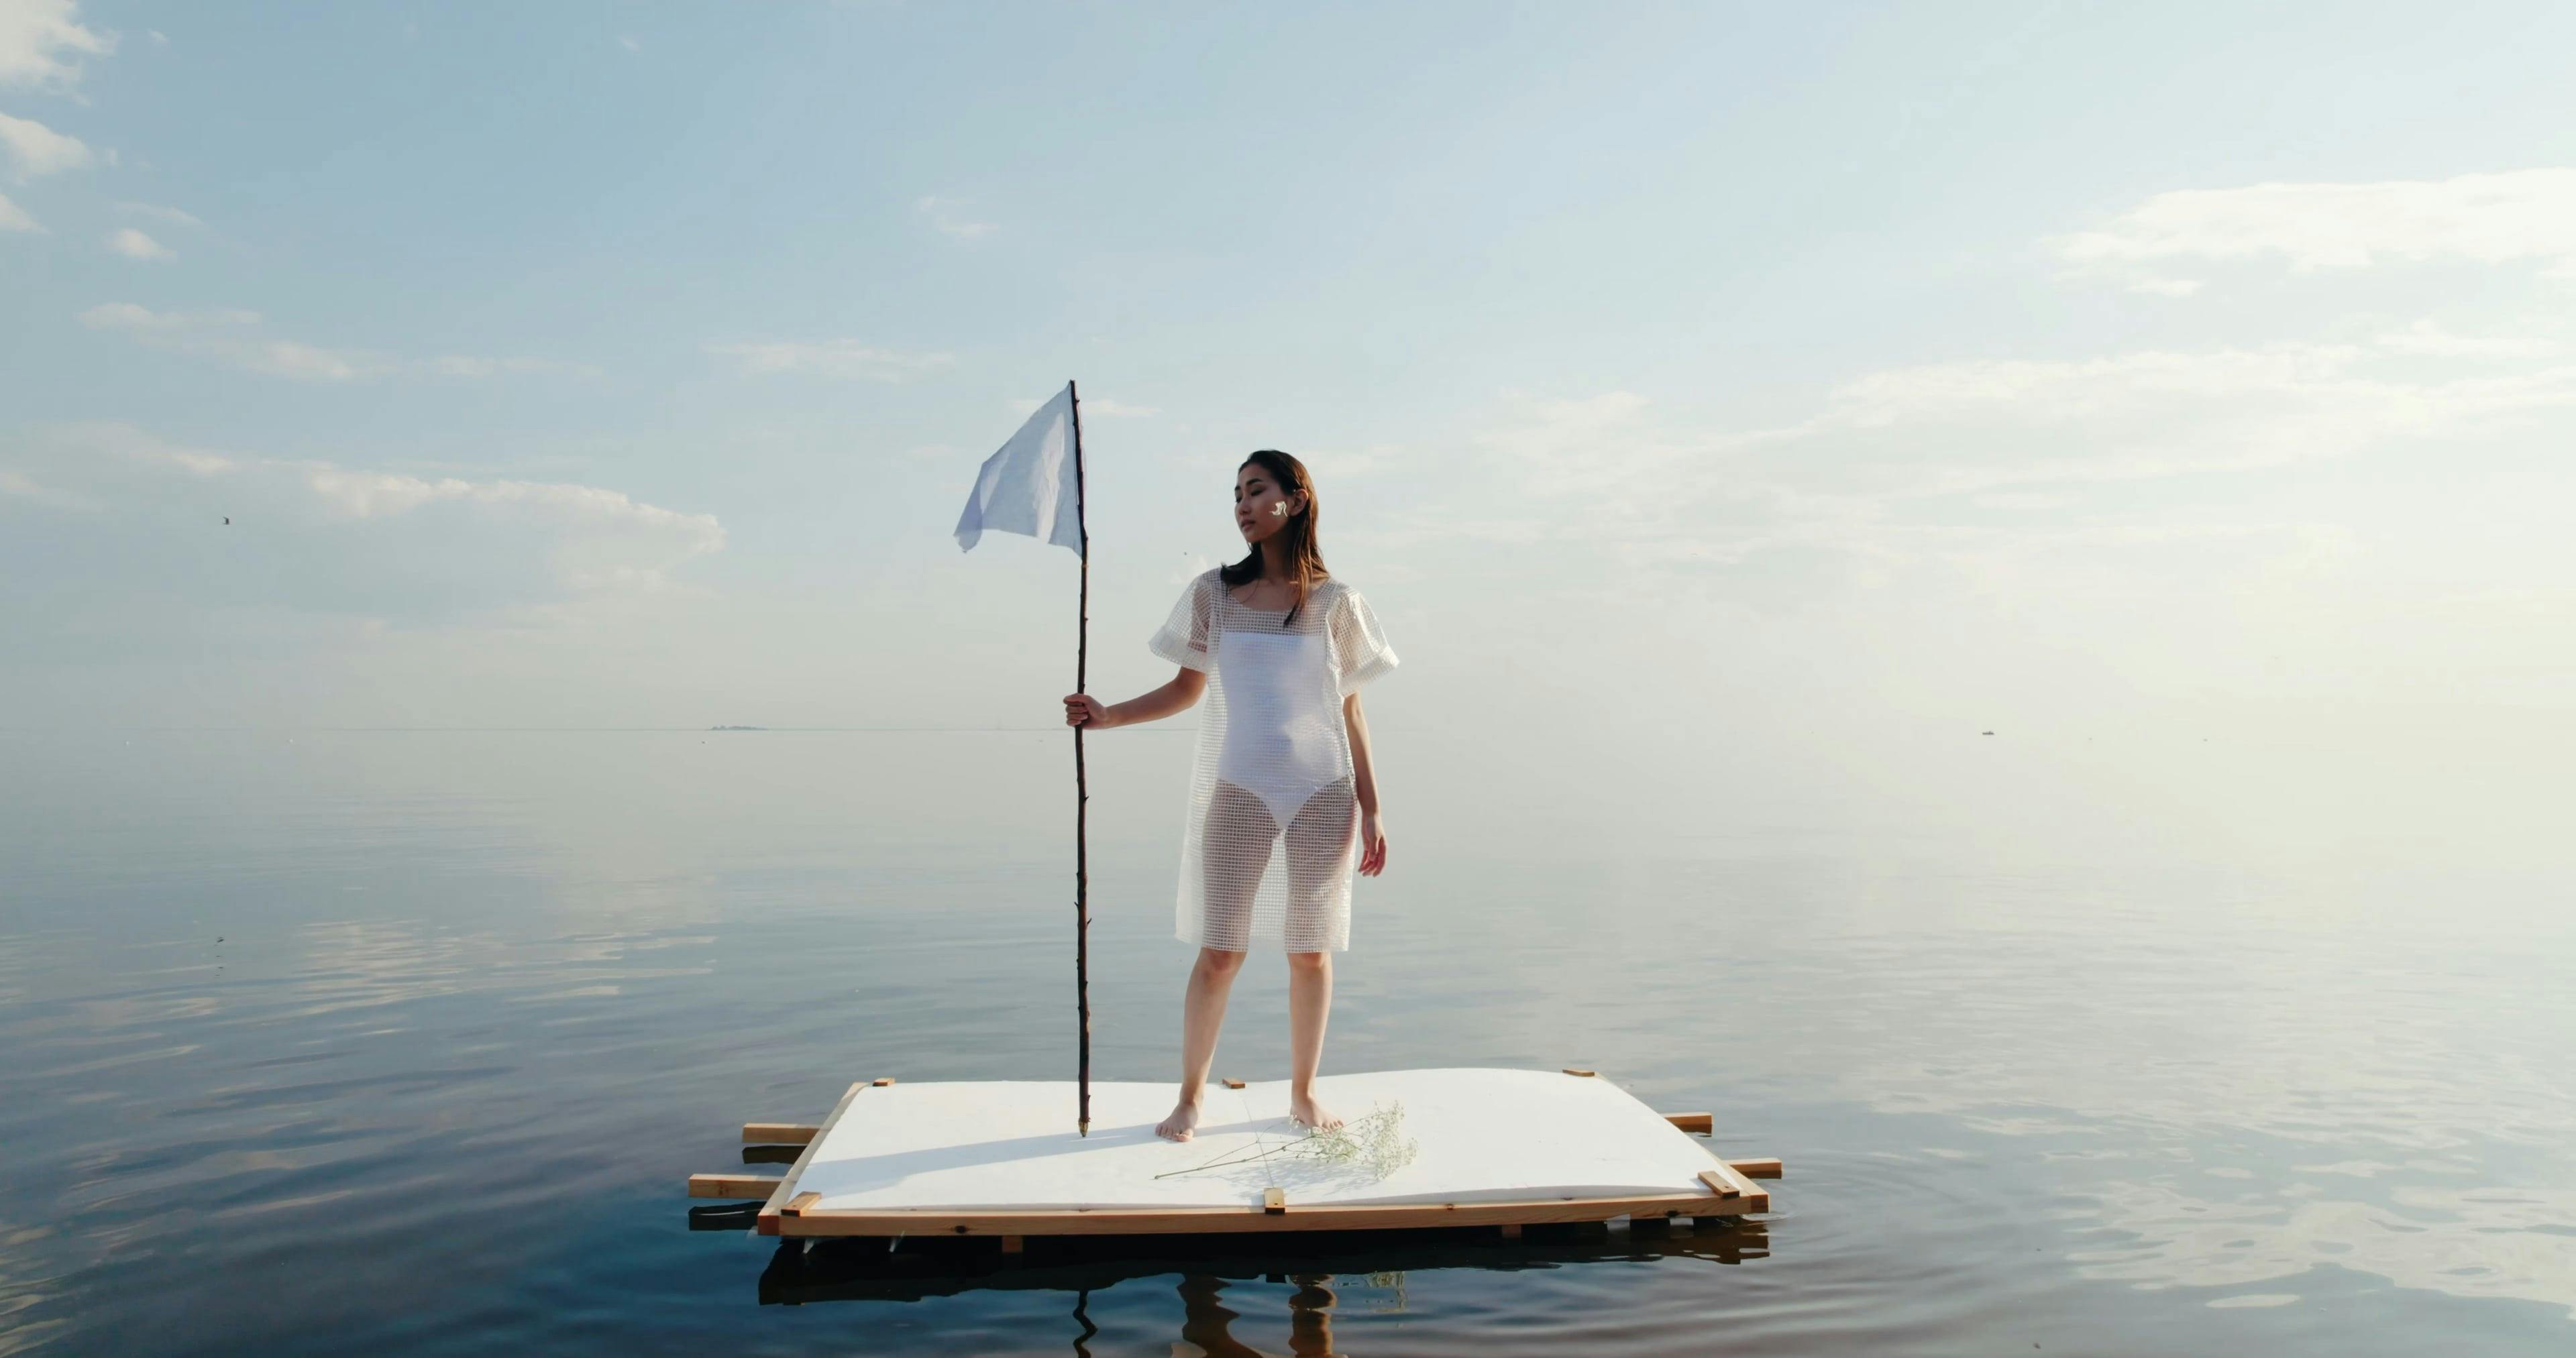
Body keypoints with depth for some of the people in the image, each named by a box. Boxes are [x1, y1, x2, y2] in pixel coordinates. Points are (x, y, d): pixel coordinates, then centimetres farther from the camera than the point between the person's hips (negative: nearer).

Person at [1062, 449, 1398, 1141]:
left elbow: (1350, 710, 6)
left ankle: (1303, 1093, 24)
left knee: (1311, 950, 8)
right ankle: (1189, 1097, 16)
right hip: (1239, 795, 0)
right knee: (1220, 952, 0)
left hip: (1323, 796, 0)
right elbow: (1186, 688, 10)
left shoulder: (1335, 602, 3)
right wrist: (1109, 715, -4)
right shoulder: (1214, 592, 4)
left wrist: (1371, 809, 4)